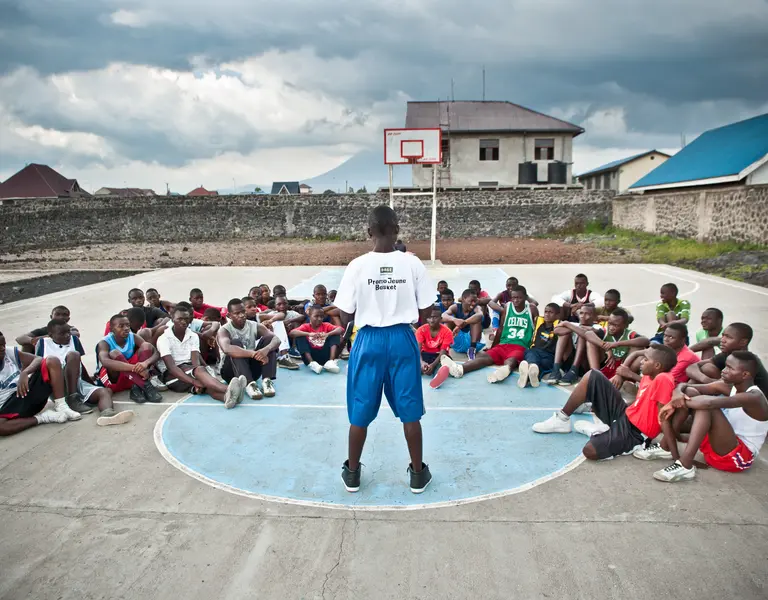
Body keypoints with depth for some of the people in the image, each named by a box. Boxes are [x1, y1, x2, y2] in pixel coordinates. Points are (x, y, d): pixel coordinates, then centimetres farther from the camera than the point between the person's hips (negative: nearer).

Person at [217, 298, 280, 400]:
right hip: (231, 371, -4)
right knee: (236, 343, -29)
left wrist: (266, 349, -41)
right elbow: (226, 349, -37)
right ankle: (249, 384, -44)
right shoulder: (224, 330, -14)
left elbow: (277, 339, -18)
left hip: (251, 368, 4)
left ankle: (266, 380, -28)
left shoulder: (255, 326, -3)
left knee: (268, 339, -13)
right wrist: (253, 354, -47)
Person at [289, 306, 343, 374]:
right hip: (311, 356, -1)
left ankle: (331, 361, -27)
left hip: (325, 355, 2)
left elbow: (341, 330, -8)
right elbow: (291, 333, -17)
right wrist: (309, 334, -31)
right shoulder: (306, 326, 3)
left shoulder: (326, 326, 8)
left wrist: (328, 334, -27)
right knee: (300, 337, -17)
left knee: (335, 335, -8)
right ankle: (312, 363, -32)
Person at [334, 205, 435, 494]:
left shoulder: (357, 266, -10)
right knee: (410, 410, 12)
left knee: (360, 411, 12)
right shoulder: (412, 264, -7)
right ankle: (418, 473, 24)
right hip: (402, 340, 1)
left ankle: (352, 473, 26)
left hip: (369, 341, -1)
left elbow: (345, 317, -6)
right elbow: (425, 313, -2)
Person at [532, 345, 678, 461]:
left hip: (634, 431, -9)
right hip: (624, 415, 9)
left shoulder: (663, 379, -22)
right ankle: (562, 419, 9)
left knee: (590, 451, -36)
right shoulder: (648, 376, 7)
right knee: (592, 377, 1)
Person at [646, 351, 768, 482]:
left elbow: (710, 402, -39)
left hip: (739, 456, -8)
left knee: (706, 406, -31)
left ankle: (685, 466, -37)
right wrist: (677, 394, -24)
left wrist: (679, 402, -26)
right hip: (717, 447, 8)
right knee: (689, 393, -6)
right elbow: (684, 387, 0)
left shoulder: (753, 397, -20)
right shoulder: (727, 387, 3)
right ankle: (666, 448, -10)